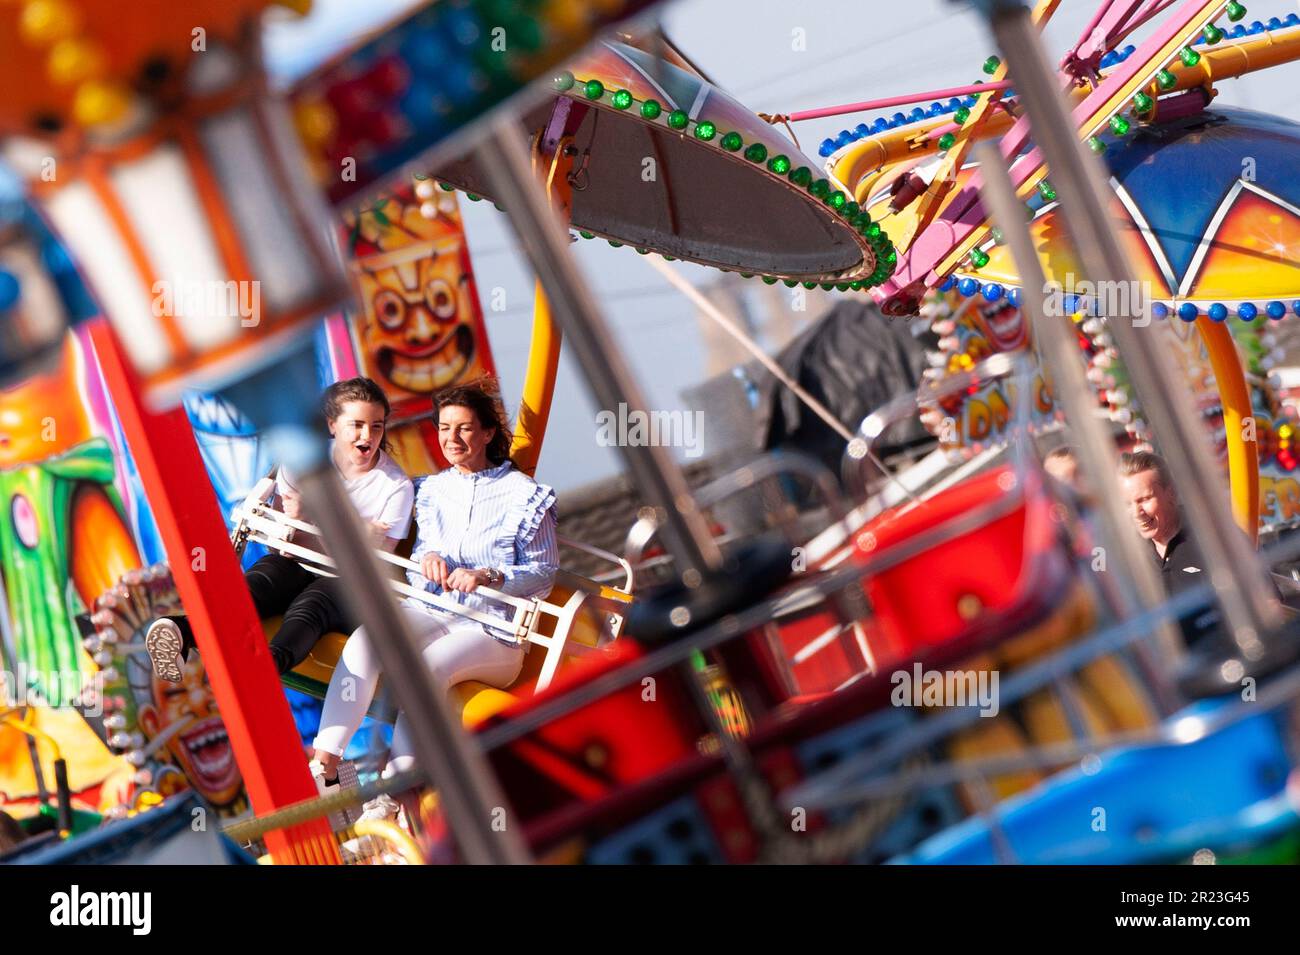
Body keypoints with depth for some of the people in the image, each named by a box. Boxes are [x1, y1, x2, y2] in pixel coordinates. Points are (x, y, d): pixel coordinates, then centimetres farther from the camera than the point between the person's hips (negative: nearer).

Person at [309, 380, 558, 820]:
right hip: (429, 610, 4)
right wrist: (427, 559, -6)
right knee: (365, 638, -31)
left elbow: (545, 572, -2)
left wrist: (488, 577, -20)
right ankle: (323, 764, -40)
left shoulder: (524, 495, 3)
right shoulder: (432, 489, 20)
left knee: (427, 665, -37)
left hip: (492, 628, -4)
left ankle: (391, 799, -39)